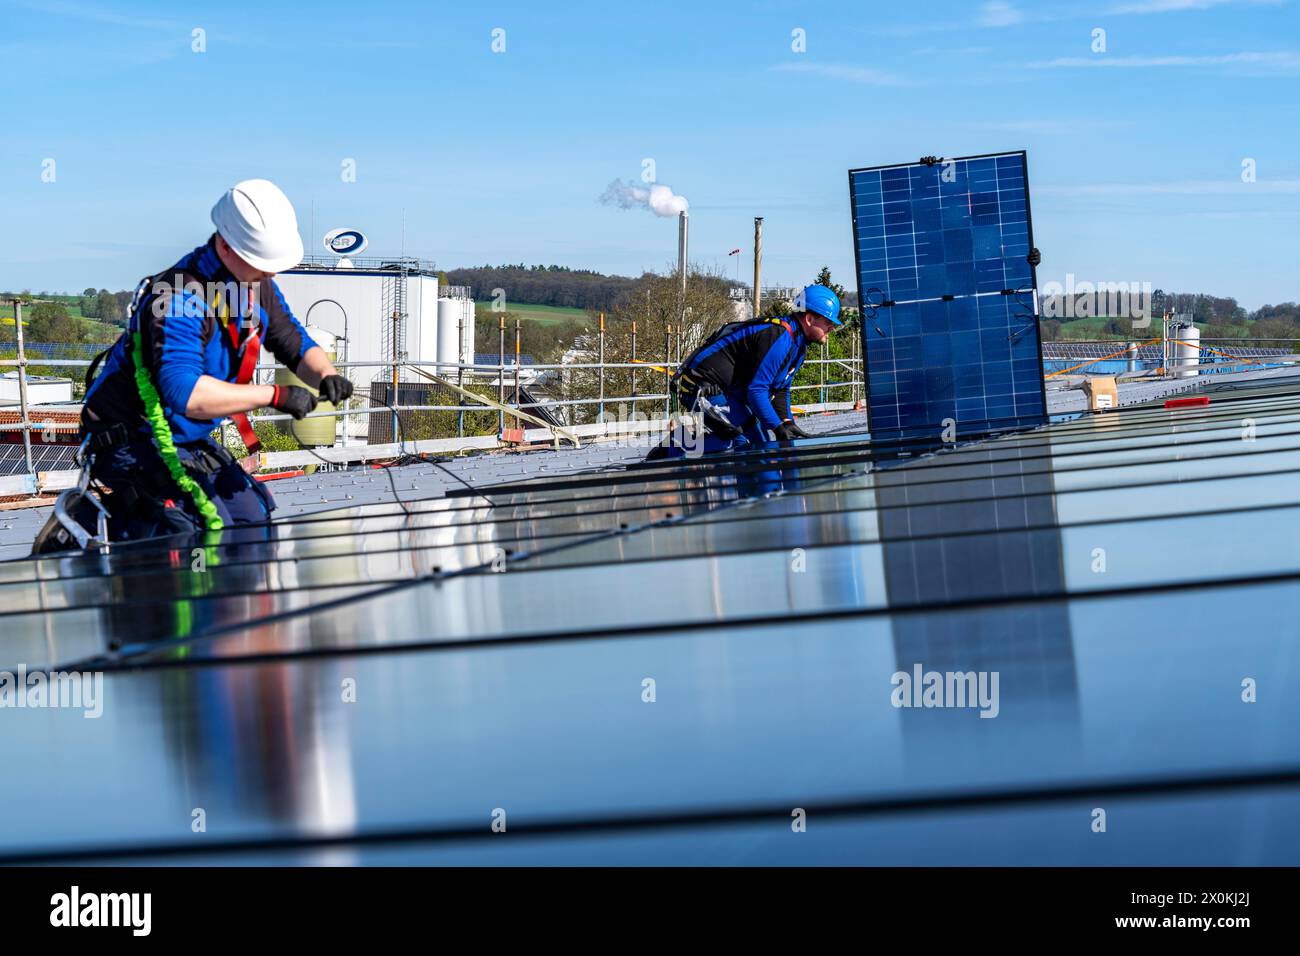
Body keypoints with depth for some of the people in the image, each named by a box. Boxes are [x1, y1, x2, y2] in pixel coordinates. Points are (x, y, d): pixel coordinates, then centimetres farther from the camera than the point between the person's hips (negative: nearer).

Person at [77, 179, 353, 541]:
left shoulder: (258, 286, -1)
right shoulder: (181, 298, -29)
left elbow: (297, 346, 7)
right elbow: (185, 393, -41)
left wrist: (326, 375, -17)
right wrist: (275, 395, -38)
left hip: (191, 442, 9)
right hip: (131, 443, -9)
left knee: (254, 520, 9)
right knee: (209, 531, -23)